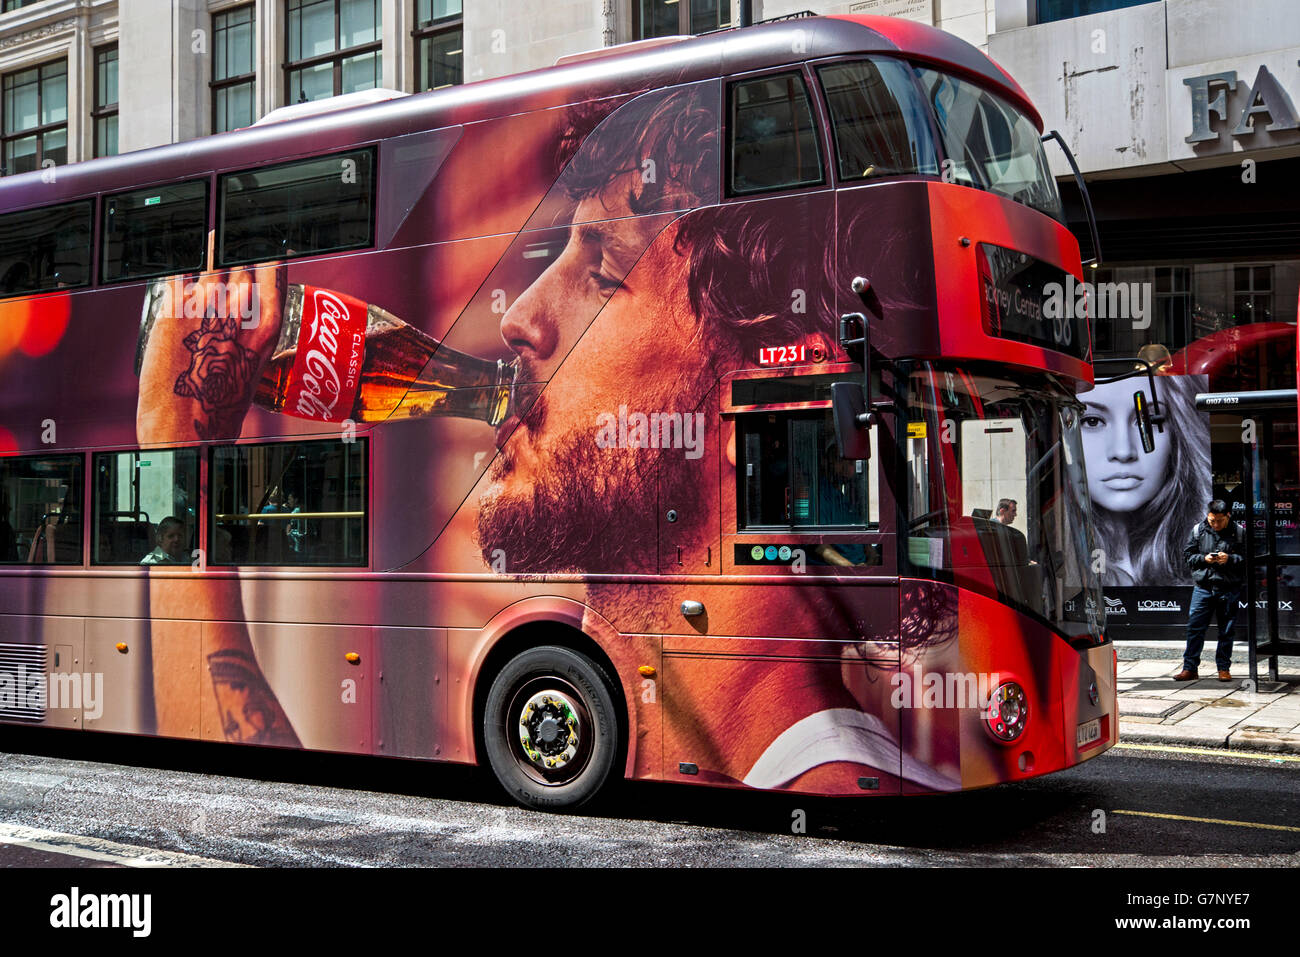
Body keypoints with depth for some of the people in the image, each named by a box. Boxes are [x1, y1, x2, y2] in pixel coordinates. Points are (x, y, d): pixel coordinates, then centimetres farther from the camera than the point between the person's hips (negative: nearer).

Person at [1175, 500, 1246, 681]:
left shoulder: (1239, 533, -1)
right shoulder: (1198, 531, 4)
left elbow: (1246, 558, -1)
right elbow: (1187, 555, 8)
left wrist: (1229, 559, -17)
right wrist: (1204, 559, -9)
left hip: (1229, 589, -1)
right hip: (1203, 587, 1)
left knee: (1226, 630, 7)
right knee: (1194, 627, -1)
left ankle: (1224, 668, 18)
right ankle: (1190, 668, 6)